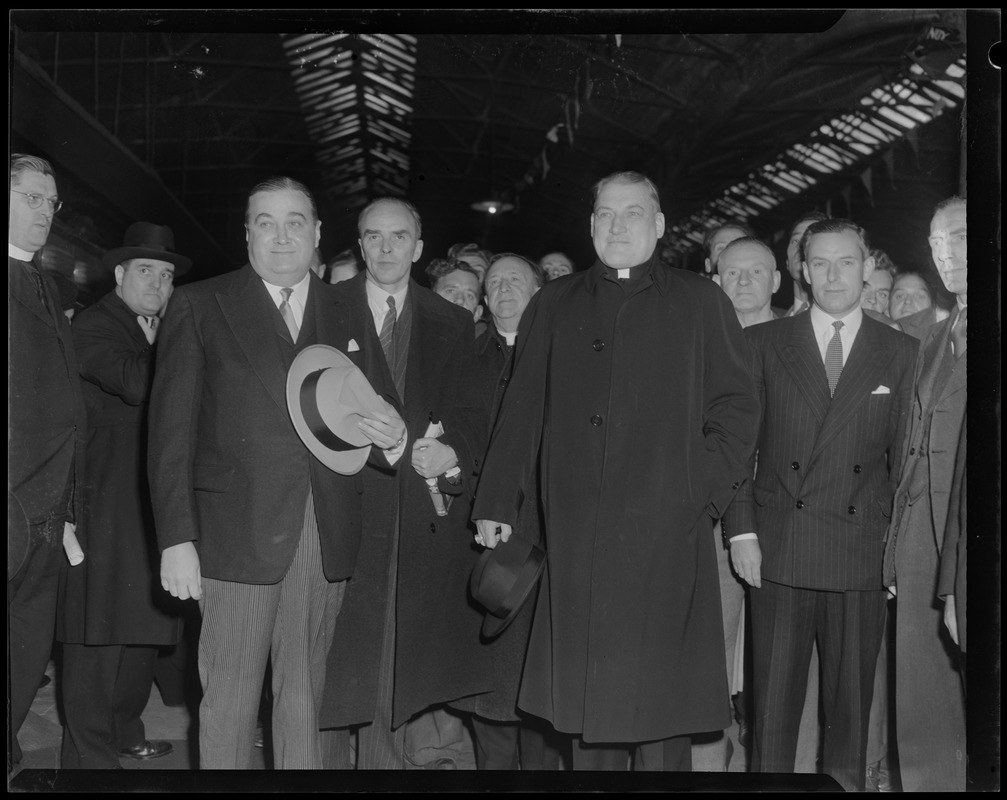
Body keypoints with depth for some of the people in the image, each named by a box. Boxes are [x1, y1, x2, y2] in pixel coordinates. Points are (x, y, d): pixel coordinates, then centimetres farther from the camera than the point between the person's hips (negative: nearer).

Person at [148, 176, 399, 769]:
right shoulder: (200, 306, 4)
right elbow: (172, 430, -2)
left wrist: (391, 435, -6)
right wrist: (177, 539, -10)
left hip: (328, 537, 3)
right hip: (238, 532, -2)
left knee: (307, 696, 10)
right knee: (230, 697, 3)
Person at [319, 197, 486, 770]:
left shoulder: (452, 323, 15)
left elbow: (469, 416, 9)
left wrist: (453, 455, -13)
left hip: (431, 520, 2)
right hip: (351, 513, -2)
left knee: (423, 674, -2)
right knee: (353, 674, -3)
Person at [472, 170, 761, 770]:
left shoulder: (700, 303, 9)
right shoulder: (554, 306, 16)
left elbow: (737, 407, 5)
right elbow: (522, 412, 13)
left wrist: (704, 495, -7)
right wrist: (497, 504, 7)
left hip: (666, 538, -2)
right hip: (575, 538, 2)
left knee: (659, 699, -1)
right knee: (585, 699, 5)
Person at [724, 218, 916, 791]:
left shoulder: (902, 353, 7)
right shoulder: (762, 343, 7)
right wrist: (741, 530, -3)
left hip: (864, 556, 0)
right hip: (777, 552, 0)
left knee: (853, 700, 8)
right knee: (774, 700, 5)